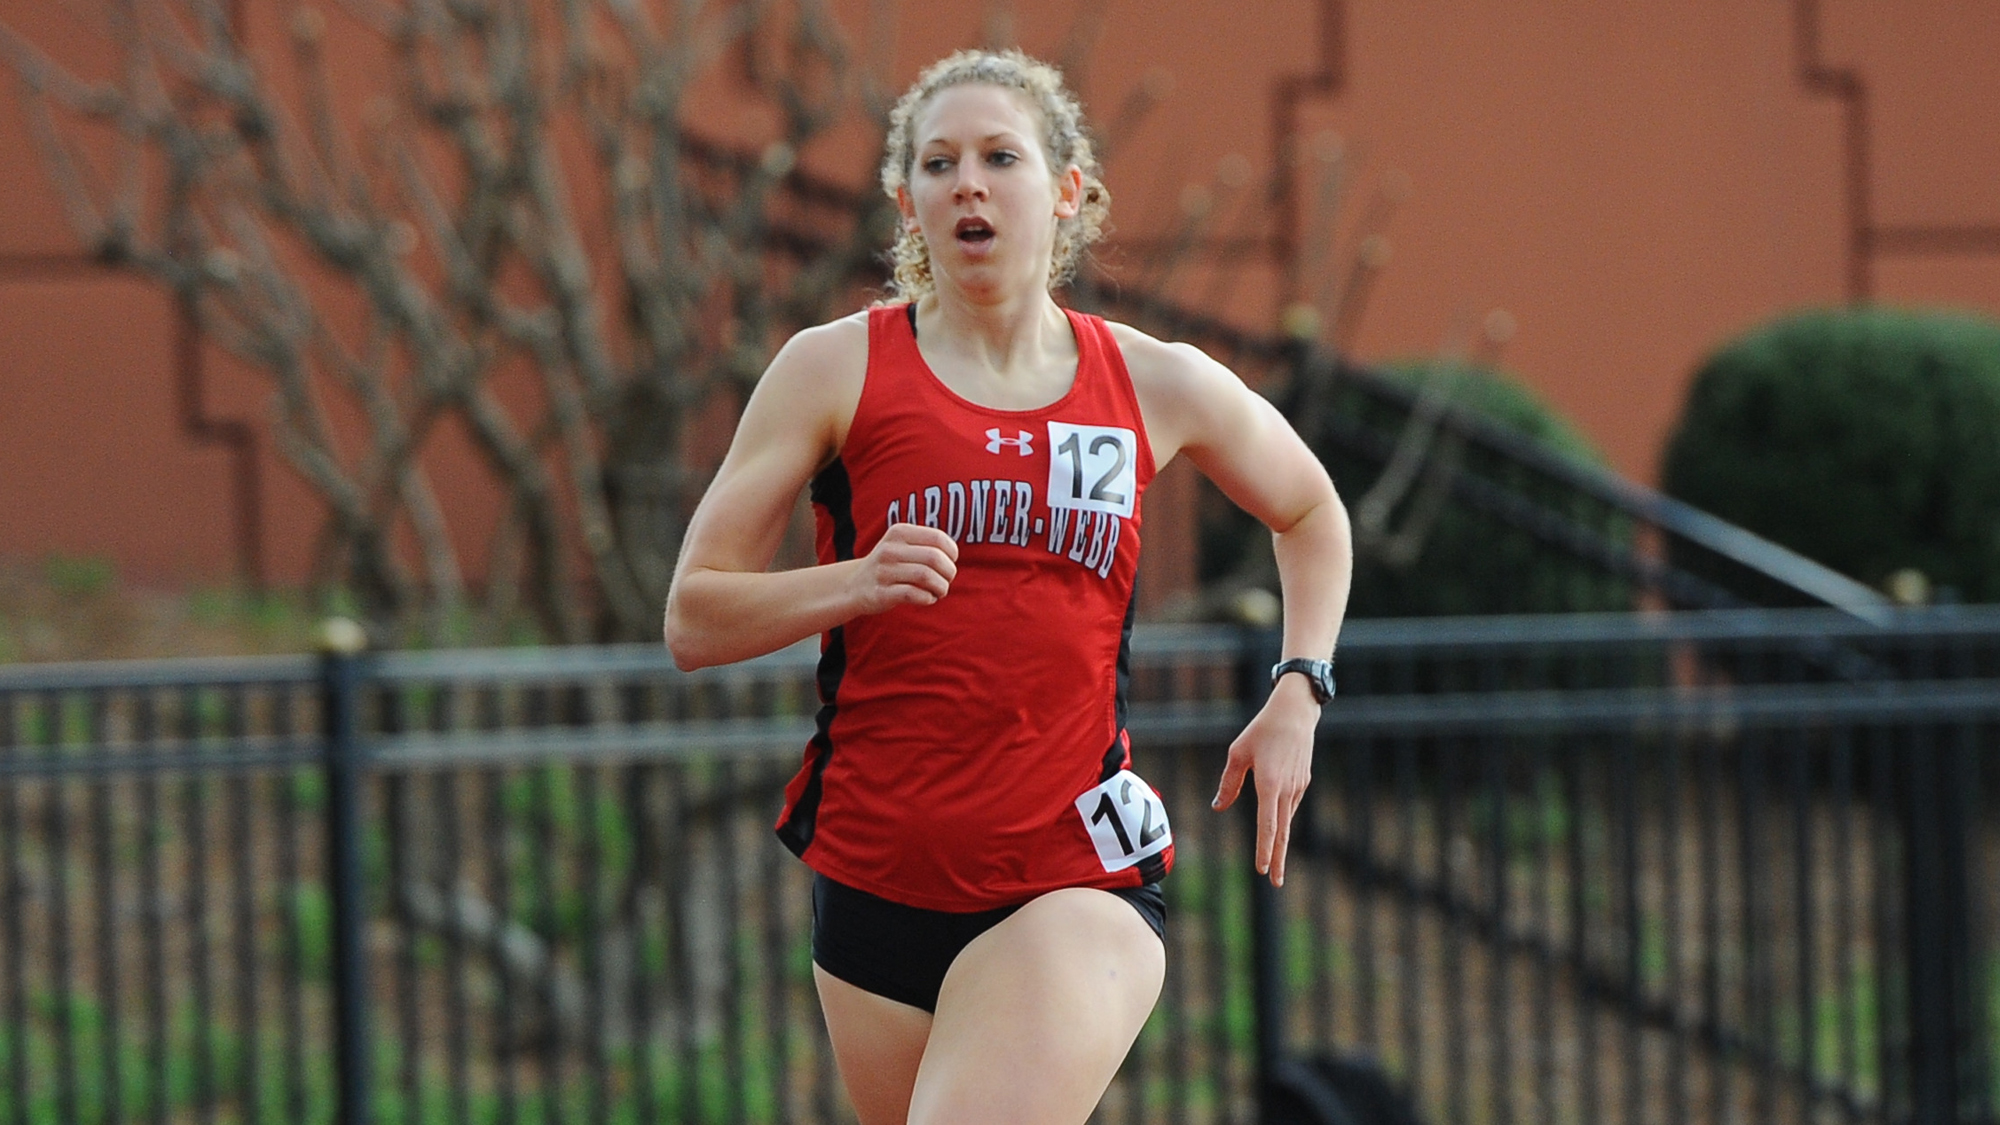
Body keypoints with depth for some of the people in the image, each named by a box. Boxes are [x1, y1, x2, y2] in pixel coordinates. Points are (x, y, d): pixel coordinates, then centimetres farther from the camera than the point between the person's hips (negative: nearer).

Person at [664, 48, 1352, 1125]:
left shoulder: (1158, 384, 7)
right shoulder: (836, 368, 2)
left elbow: (1311, 514, 27)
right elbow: (693, 619, 0)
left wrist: (1297, 696, 13)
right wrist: (858, 583, -17)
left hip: (1075, 882, -1)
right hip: (875, 871, 1)